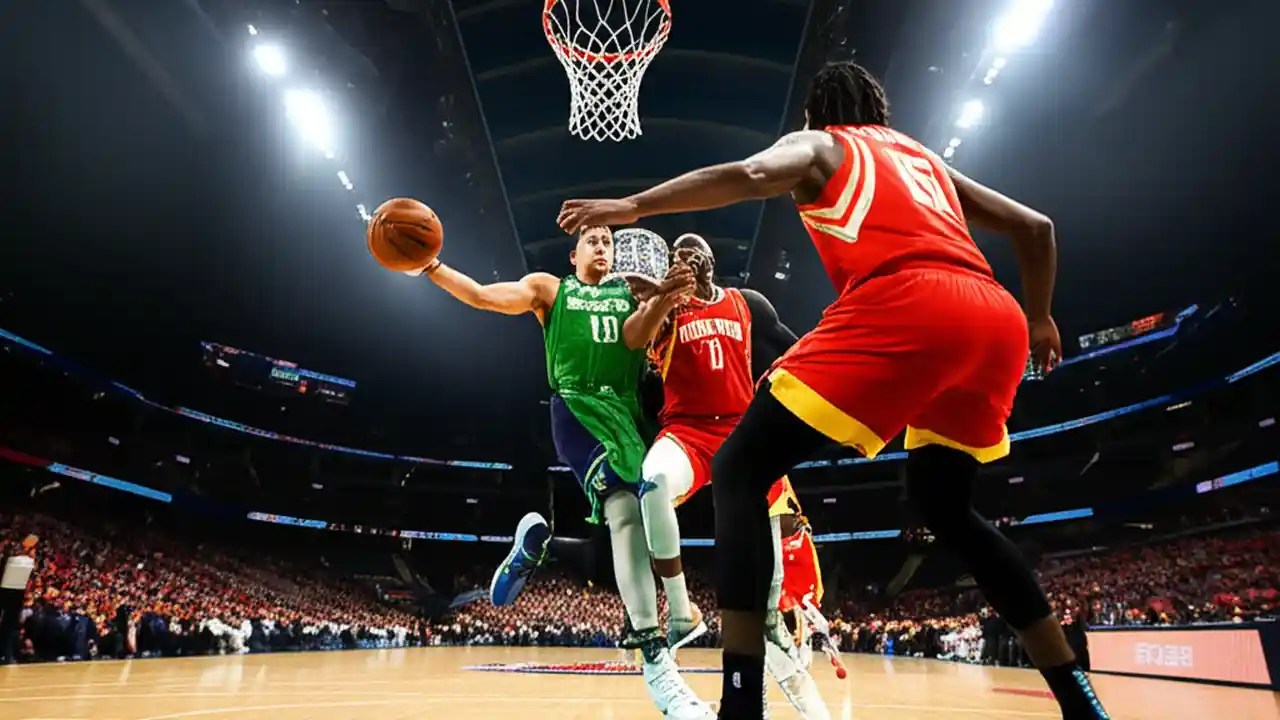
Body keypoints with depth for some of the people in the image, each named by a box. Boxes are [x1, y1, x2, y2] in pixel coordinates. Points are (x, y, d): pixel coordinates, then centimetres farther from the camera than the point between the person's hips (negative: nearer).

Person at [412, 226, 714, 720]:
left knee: (630, 515, 3)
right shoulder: (550, 288, 16)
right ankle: (656, 660, -24)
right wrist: (431, 266, -4)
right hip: (577, 406, -5)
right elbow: (481, 296, 7)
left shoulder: (633, 291, 19)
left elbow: (633, 337, -2)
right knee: (627, 513, -23)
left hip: (627, 408, 5)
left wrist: (664, 300, -22)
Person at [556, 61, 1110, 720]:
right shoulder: (927, 159, 36)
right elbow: (1035, 227, 33)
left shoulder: (817, 144, 21)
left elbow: (749, 175, -3)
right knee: (944, 505, 25)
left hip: (901, 307, -7)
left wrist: (631, 207, -1)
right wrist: (1039, 320, 45)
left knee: (738, 470, -1)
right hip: (996, 321, 7)